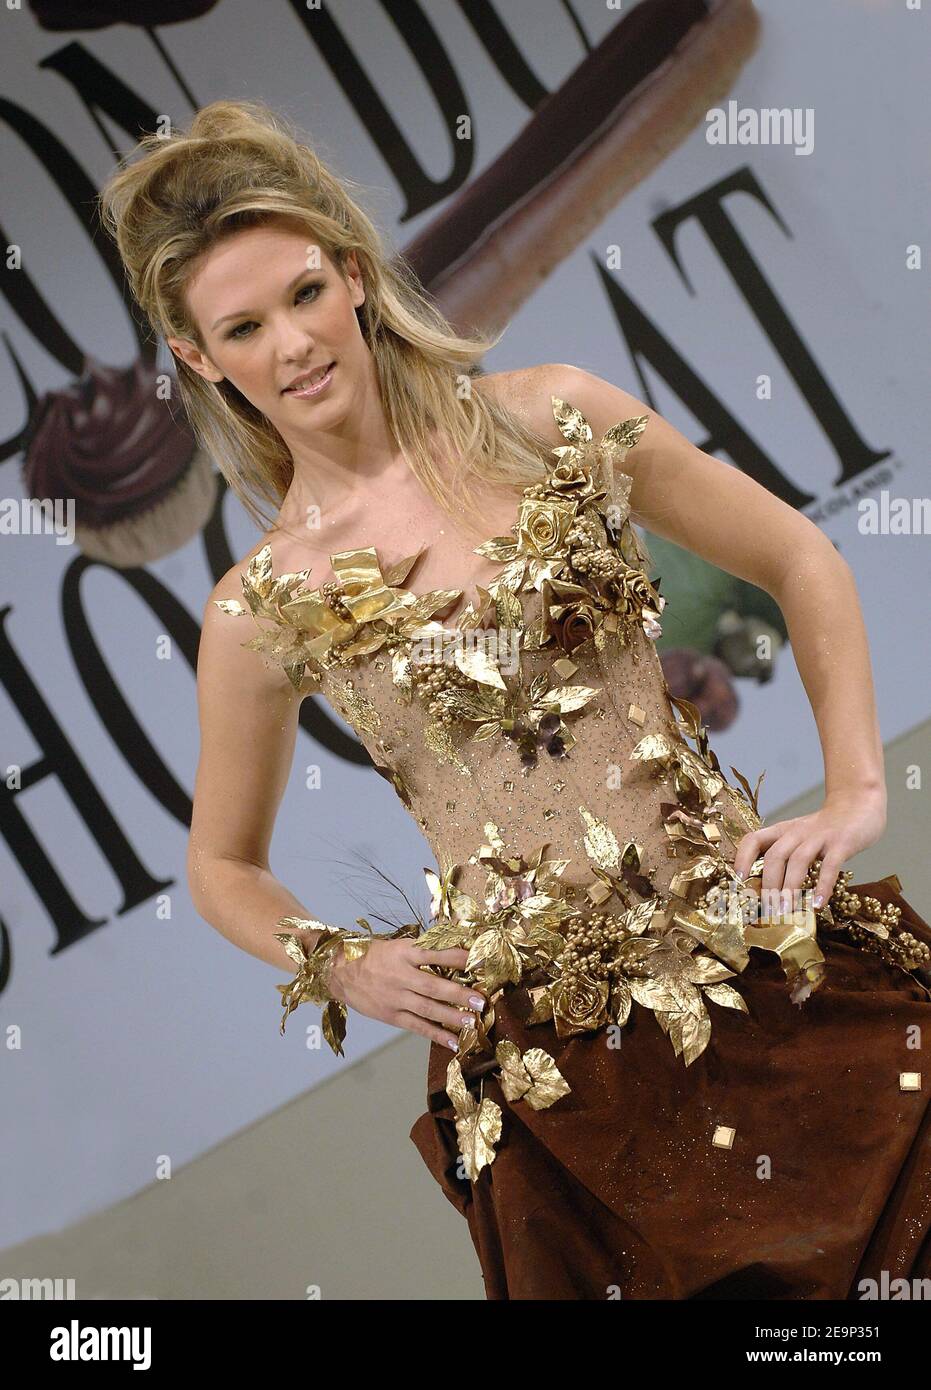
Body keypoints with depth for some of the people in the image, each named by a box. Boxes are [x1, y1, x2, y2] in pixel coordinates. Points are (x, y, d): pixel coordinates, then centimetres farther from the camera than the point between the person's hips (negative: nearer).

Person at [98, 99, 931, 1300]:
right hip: (545, 1055, -1)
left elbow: (800, 560, 8)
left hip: (767, 962, 1)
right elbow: (224, 865, 15)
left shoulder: (549, 418, 1)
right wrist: (338, 965, -3)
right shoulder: (263, 609, 1)